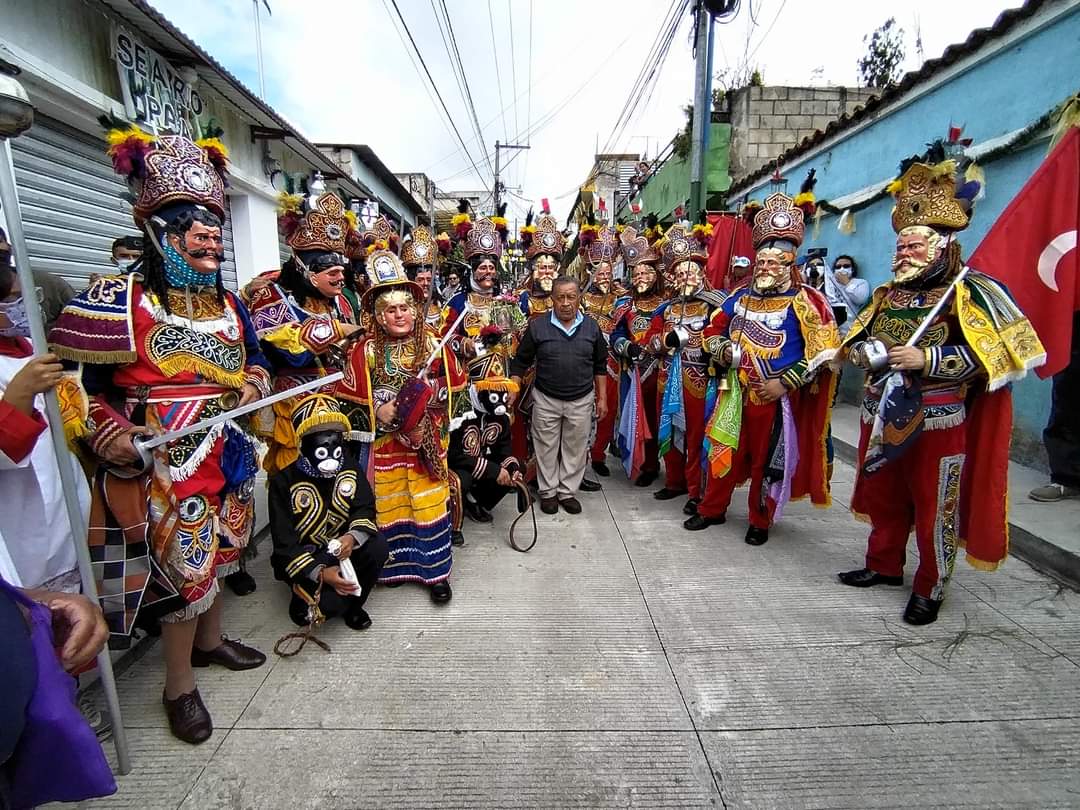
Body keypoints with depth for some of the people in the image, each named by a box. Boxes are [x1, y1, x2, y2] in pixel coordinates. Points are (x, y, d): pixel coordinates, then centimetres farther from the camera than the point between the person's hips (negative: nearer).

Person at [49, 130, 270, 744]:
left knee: (218, 552, 20)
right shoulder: (120, 300, -13)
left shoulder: (228, 303, 6)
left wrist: (253, 384, -2)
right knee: (186, 563, 4)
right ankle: (180, 685, 26)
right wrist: (109, 433, -20)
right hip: (164, 464, -6)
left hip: (227, 458, 6)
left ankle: (209, 639, 46)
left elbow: (254, 360, 19)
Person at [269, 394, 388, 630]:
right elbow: (284, 541, -16)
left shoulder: (349, 465, -4)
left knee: (377, 547, -26)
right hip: (303, 557, -4)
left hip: (342, 546, 4)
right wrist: (320, 573, -29)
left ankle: (351, 606, -2)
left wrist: (353, 537, -31)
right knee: (330, 603, -28)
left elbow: (365, 508, -7)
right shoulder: (284, 478, -16)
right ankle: (309, 605, 12)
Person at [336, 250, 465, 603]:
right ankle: (394, 566, 34)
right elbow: (349, 402, -1)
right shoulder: (364, 351, -5)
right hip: (383, 446, 0)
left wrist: (431, 401, -7)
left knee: (431, 506, 6)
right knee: (389, 508, 12)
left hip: (428, 444, 1)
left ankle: (435, 570, 23)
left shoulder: (436, 345, -1)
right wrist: (377, 413, -15)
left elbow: (455, 390, 6)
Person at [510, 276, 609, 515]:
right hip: (545, 399, -1)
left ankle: (567, 491, 27)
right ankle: (548, 491, 26)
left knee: (575, 448, 10)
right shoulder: (537, 327, -5)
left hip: (581, 400, 2)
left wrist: (602, 398, 5)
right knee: (547, 448, 9)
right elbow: (520, 363, 0)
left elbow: (600, 366, 7)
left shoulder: (591, 327, 1)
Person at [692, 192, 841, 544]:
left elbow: (824, 350, -10)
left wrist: (785, 382, -15)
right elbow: (713, 331, 18)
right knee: (724, 452, 12)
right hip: (736, 392, 4)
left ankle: (760, 521, 26)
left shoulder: (805, 301, -7)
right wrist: (722, 351, -4)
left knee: (768, 461, 8)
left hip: (776, 397, -4)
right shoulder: (741, 297, 8)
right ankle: (712, 509, 29)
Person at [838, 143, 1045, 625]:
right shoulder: (887, 294, 11)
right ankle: (884, 565, 35)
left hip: (937, 422, -6)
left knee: (934, 508, 5)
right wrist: (864, 352, -7)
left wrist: (925, 359, -25)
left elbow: (990, 353, -15)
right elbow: (855, 340, 15)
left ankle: (930, 589, 21)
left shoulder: (970, 293, -7)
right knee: (883, 496, 17)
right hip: (882, 418, 6)